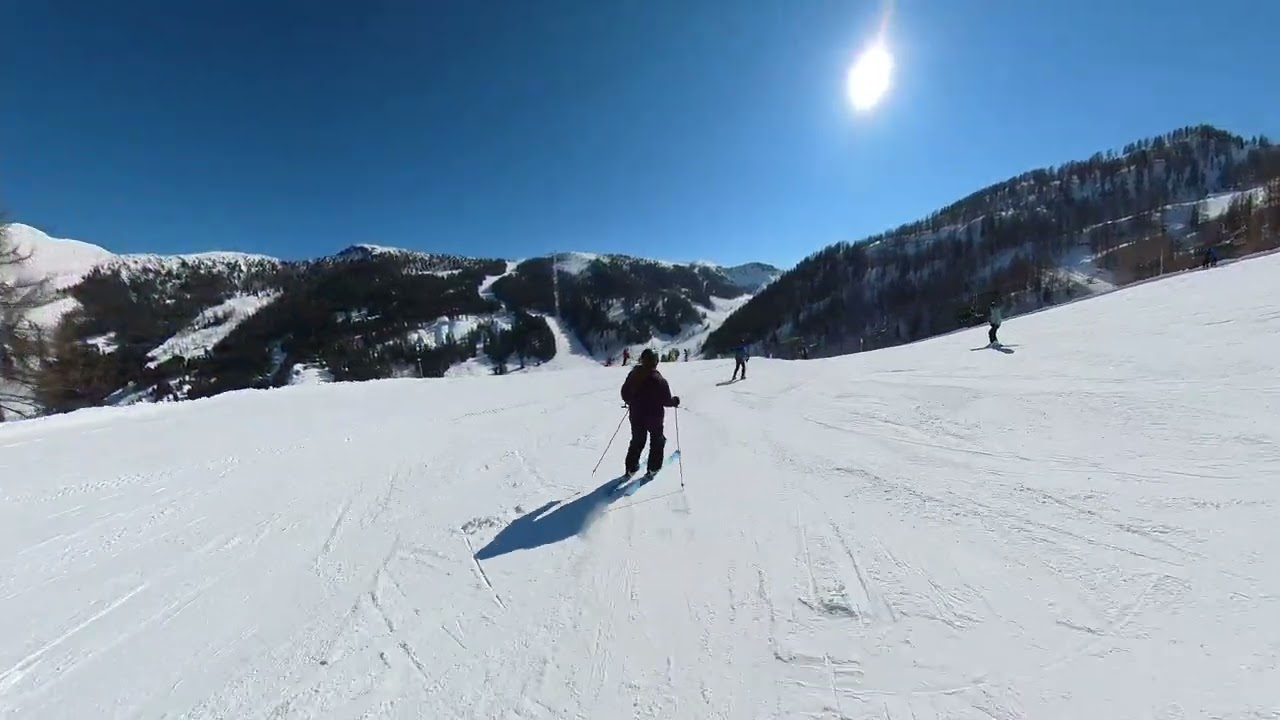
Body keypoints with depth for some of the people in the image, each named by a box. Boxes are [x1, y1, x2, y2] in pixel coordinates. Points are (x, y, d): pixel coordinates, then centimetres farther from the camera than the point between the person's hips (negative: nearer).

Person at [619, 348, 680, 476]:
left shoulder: (633, 374, -7)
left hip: (636, 415, 4)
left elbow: (624, 393, 2)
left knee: (637, 440, 21)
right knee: (657, 440, 19)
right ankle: (654, 467, 23)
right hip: (654, 416, -4)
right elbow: (666, 400, -16)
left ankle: (631, 467, 24)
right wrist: (675, 401, 4)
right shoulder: (659, 379, -21)